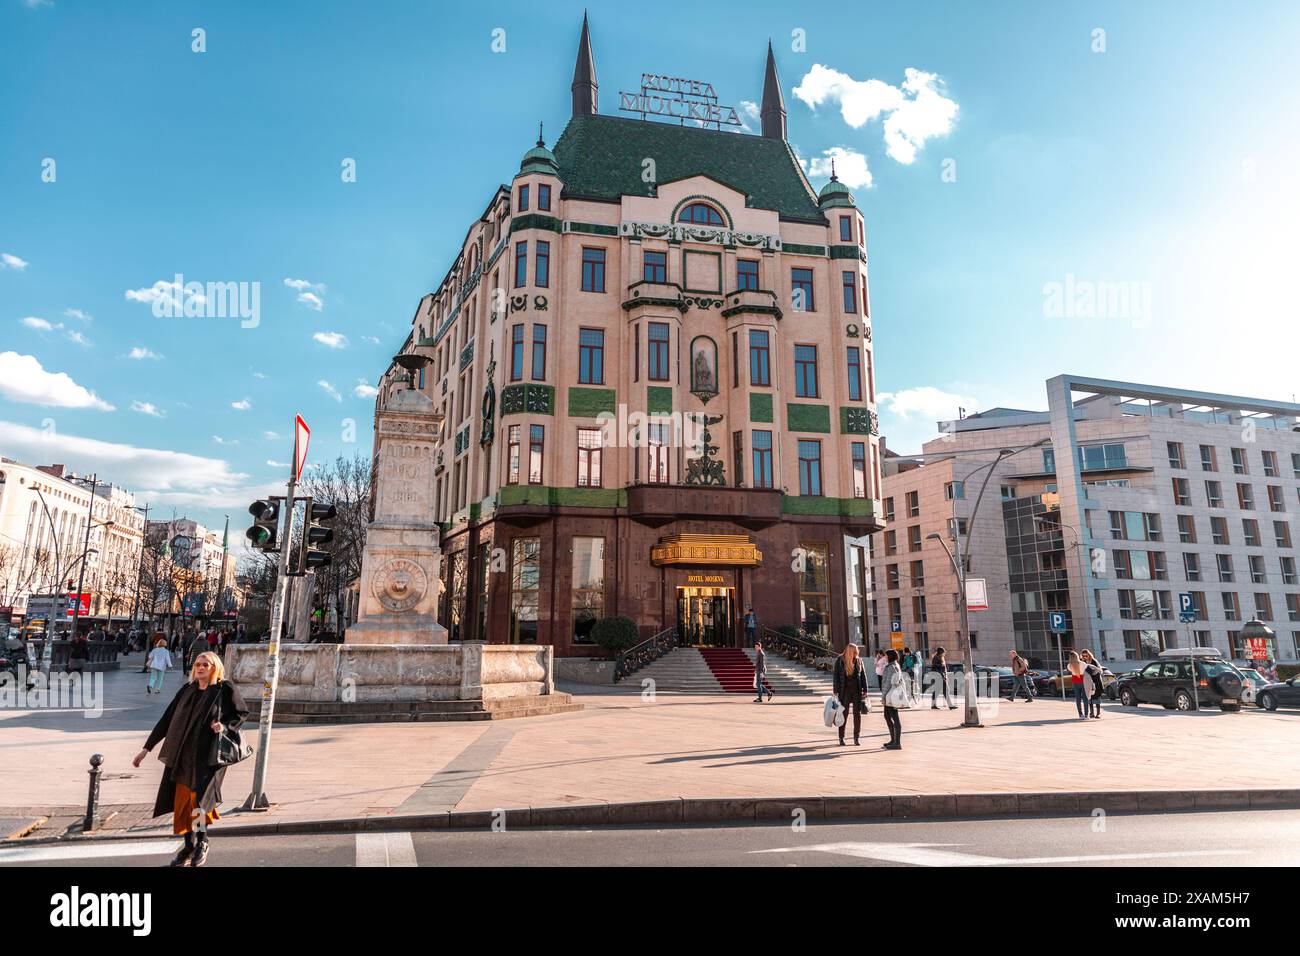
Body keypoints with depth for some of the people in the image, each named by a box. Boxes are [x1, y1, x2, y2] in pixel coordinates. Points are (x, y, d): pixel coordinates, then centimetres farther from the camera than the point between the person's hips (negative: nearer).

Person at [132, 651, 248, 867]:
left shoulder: (225, 689, -3)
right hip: (182, 755, 5)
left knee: (199, 798, -13)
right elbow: (166, 720, 11)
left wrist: (225, 725, -13)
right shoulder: (187, 690, 8)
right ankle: (188, 847, 24)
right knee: (182, 802, 6)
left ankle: (202, 842, 12)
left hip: (209, 756, -4)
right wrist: (146, 749, 11)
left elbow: (242, 712, 6)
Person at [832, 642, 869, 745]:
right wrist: (835, 691, -6)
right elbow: (836, 676, -2)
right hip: (845, 690, -2)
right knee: (844, 714, 3)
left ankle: (856, 738, 14)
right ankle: (841, 738, 12)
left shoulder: (858, 660, 2)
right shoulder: (840, 660, -4)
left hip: (857, 690, 2)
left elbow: (863, 675, 7)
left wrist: (865, 690, 3)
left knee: (857, 714, 4)